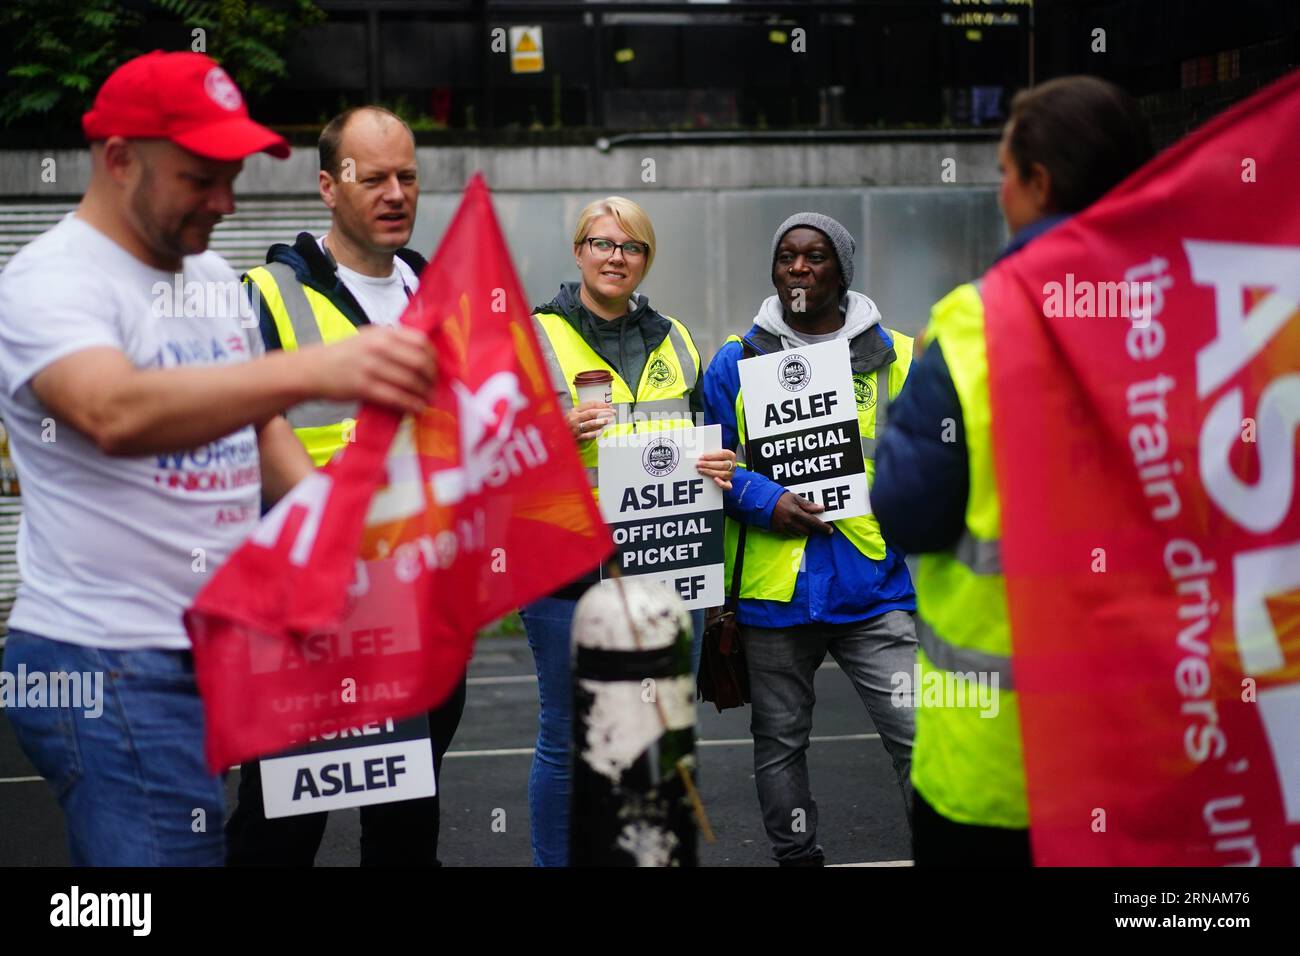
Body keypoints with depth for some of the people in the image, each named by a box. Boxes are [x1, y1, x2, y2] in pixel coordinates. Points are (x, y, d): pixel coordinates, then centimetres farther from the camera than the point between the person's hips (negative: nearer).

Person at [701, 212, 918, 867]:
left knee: (921, 734, -9)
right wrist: (764, 501, -12)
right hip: (771, 592, 1)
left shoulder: (896, 358, 6)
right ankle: (796, 858, 29)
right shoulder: (737, 360, 5)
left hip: (874, 590, -1)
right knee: (779, 744, 13)